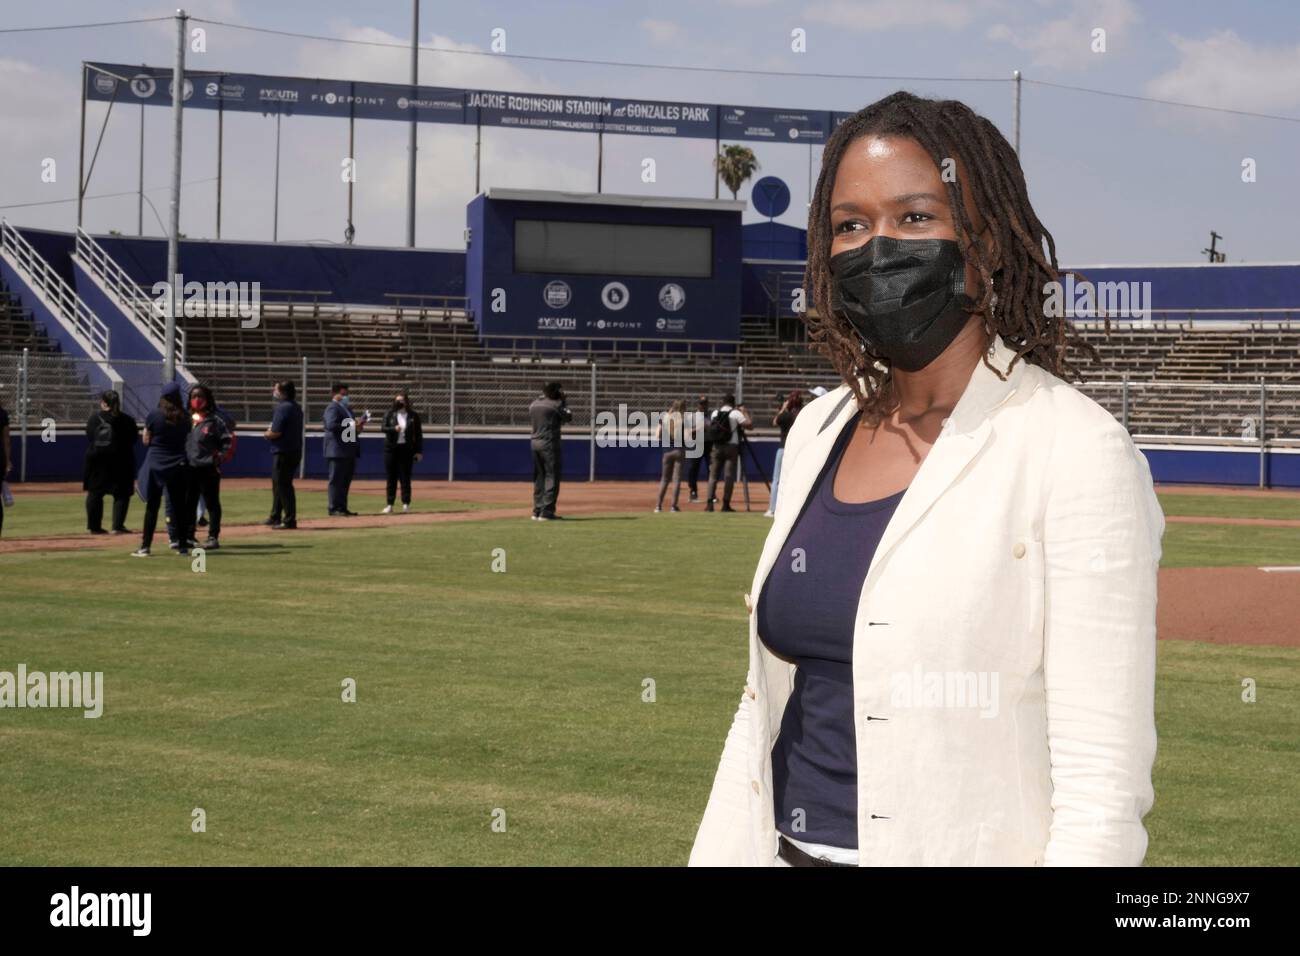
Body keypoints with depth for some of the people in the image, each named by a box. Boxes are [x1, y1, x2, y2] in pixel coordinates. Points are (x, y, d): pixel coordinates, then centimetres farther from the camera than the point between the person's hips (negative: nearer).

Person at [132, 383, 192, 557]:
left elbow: (146, 440, -2)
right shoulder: (184, 418, -1)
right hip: (179, 465, 2)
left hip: (155, 465, -2)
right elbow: (186, 438, 8)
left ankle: (145, 547, -1)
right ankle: (183, 545, 12)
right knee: (179, 506, 9)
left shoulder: (154, 415, -8)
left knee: (152, 506, 1)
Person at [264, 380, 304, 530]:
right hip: (295, 451, 10)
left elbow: (276, 433, -21)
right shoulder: (297, 407, 12)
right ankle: (275, 517, 30)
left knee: (283, 485, -6)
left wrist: (267, 434, -2)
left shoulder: (283, 408, -17)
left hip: (283, 453, -10)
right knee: (278, 484, 21)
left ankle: (290, 520, -7)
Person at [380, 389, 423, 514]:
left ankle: (406, 504, 3)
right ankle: (390, 505, 7)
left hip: (406, 449, -1)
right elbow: (384, 428, -7)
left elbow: (418, 434, 4)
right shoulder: (389, 414, 5)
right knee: (391, 477, 3)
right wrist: (394, 429, -27)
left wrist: (419, 451, -1)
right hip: (391, 448, 1)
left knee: (405, 477, -1)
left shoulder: (414, 415, 4)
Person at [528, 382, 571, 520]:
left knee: (539, 478, 14)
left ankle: (537, 511, 15)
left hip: (535, 442, 7)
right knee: (552, 477, -3)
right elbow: (569, 417, 1)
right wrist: (564, 402, 12)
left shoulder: (533, 404, 8)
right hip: (549, 443, -7)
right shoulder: (555, 405, -10)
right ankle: (547, 512, -8)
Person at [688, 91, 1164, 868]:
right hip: (788, 845, 6)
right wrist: (718, 855, 7)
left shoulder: (1075, 451, -15)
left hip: (969, 847, -6)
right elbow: (767, 701, 11)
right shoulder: (816, 433, 6)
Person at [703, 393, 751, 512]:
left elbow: (709, 428, 19)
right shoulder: (736, 413, -4)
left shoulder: (715, 413, 9)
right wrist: (744, 412, 4)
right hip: (731, 447, -3)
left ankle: (709, 503, -4)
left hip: (717, 447, 3)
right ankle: (726, 505, -4)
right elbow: (749, 424, -9)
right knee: (729, 476, 0)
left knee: (713, 475, 6)